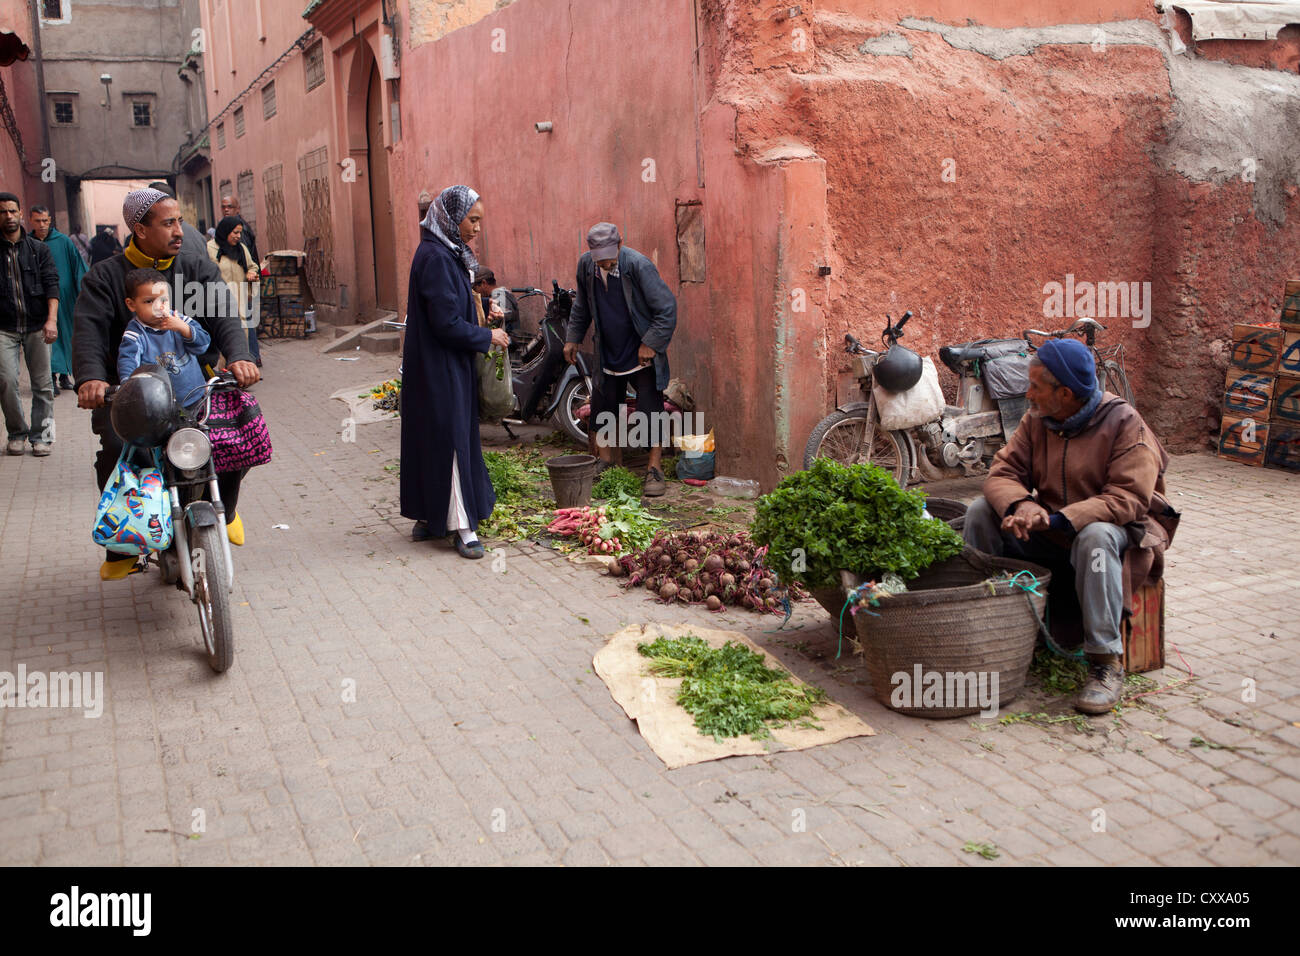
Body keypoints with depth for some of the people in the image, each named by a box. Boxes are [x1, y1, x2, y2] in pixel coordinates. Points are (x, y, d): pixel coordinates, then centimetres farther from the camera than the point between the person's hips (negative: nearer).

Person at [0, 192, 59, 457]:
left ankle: (41, 436, 11)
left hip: (37, 326, 1)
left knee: (42, 383, 0)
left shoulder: (39, 249, 9)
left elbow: (52, 285, 2)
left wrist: (51, 319, -12)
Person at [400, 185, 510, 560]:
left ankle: (429, 518, 23)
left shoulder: (447, 254, 11)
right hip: (440, 369, -10)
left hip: (448, 367, 10)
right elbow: (447, 324, -23)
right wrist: (487, 336, -11)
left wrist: (482, 317, 3)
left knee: (436, 439, 14)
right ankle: (461, 525, 2)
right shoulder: (435, 258, -19)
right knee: (449, 439, -4)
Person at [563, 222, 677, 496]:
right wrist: (573, 338, 14)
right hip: (607, 355, 5)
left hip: (642, 355, -5)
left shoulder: (639, 265, -22)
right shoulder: (586, 264, -5)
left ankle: (655, 470, 7)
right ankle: (605, 462, 28)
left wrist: (650, 344, -17)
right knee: (601, 408, 10)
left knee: (651, 411, -4)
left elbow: (667, 309, -18)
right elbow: (582, 306, 13)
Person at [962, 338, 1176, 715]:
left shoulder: (1124, 423, -15)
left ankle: (1106, 663, -33)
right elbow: (1002, 473, -4)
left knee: (1095, 536, -39)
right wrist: (1021, 505, -29)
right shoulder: (1037, 420, 1)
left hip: (1116, 527, -5)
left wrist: (1057, 519, -35)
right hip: (1050, 531, 5)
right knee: (981, 512, -12)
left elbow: (1128, 499, -24)